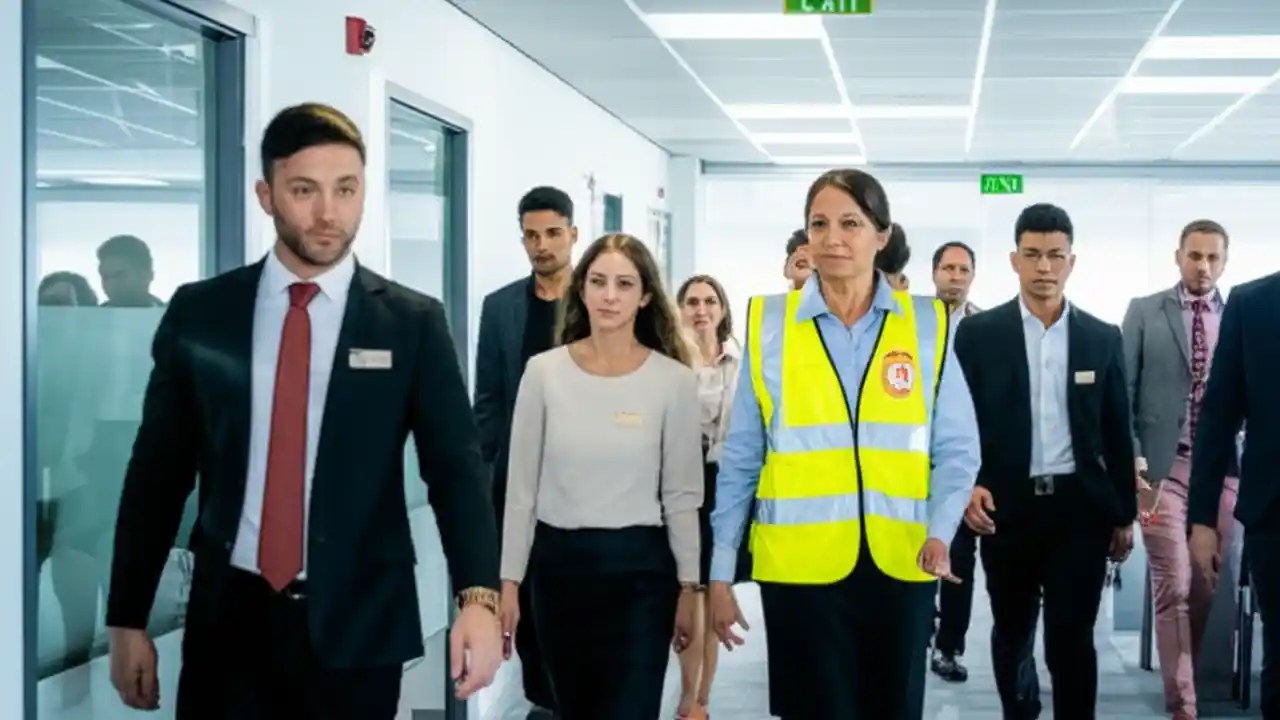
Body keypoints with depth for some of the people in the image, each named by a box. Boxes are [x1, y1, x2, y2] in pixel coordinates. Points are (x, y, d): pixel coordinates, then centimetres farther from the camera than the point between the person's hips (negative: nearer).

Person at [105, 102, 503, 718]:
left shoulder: (413, 323, -2)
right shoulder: (198, 313, 2)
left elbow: (456, 466, -6)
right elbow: (157, 472, 5)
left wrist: (478, 595, -20)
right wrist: (127, 620, 4)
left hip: (358, 624, -1)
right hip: (228, 617, 1)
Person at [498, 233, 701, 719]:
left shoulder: (675, 380, -5)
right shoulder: (544, 371, -2)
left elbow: (682, 495, 1)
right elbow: (521, 488, 2)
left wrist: (688, 586, 1)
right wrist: (509, 580, 1)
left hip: (639, 567, -2)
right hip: (558, 563, 2)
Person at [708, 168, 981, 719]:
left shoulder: (926, 324, 1)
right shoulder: (768, 324, 0)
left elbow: (957, 450, 3)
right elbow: (740, 461, 4)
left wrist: (939, 534, -14)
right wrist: (720, 572, 3)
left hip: (899, 564, 1)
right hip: (801, 565, -1)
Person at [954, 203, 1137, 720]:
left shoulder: (1103, 338, 5)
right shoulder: (978, 333, 0)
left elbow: (1117, 433, 8)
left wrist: (1124, 515, 9)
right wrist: (968, 485, -17)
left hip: (1080, 507, 0)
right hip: (1007, 507, 0)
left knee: (1071, 639, -4)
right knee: (1012, 632, 15)